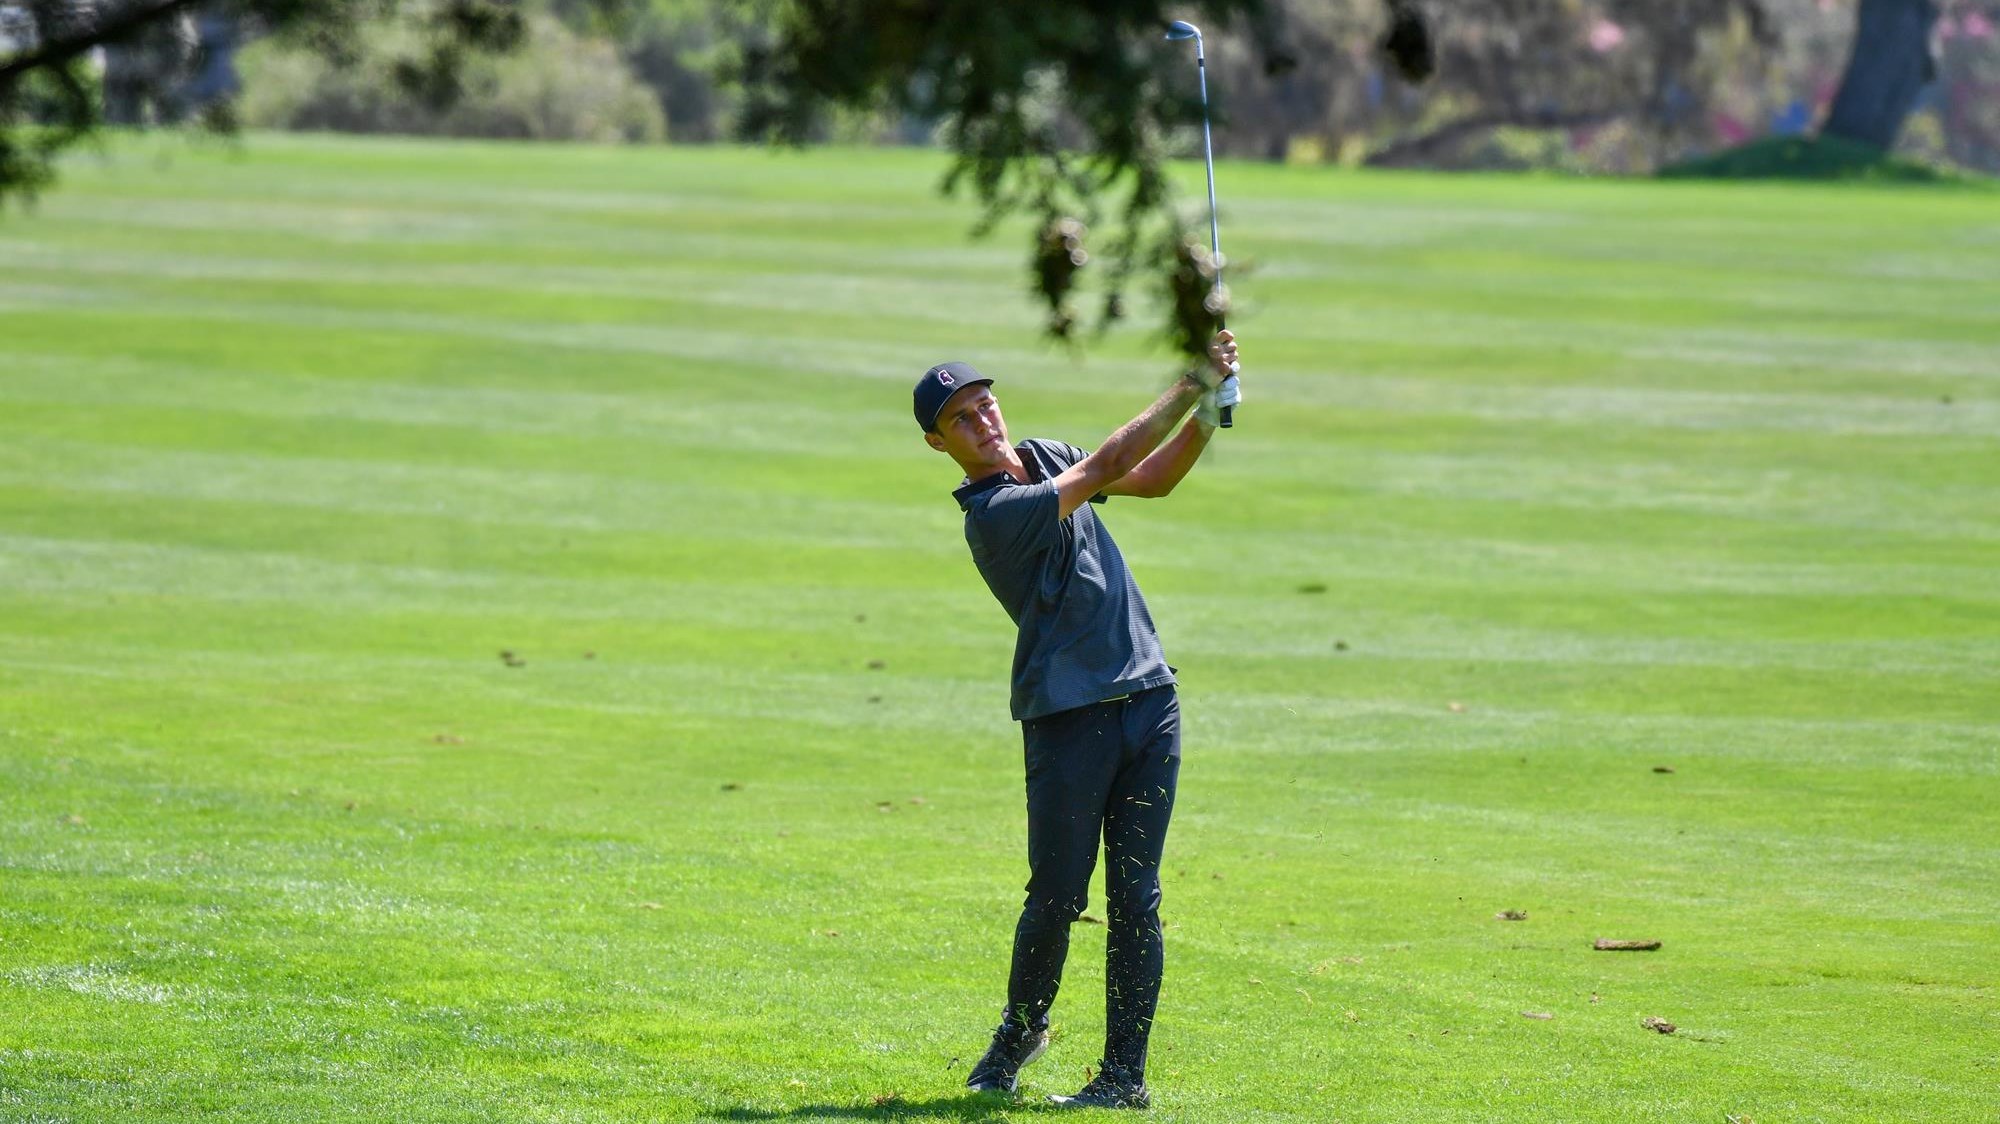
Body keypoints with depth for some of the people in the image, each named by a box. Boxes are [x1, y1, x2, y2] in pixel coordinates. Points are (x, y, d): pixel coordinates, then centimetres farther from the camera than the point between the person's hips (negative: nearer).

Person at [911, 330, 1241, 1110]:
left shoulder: (1046, 458, 13)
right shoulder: (991, 513, -14)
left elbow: (1151, 479, 17)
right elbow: (1107, 467, -18)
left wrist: (1210, 414, 0)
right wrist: (1191, 386, -15)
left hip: (1148, 702, 6)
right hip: (1067, 718, -6)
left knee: (1134, 897, 2)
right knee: (1057, 897, -2)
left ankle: (1125, 1074, 4)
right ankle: (1022, 1029, 25)